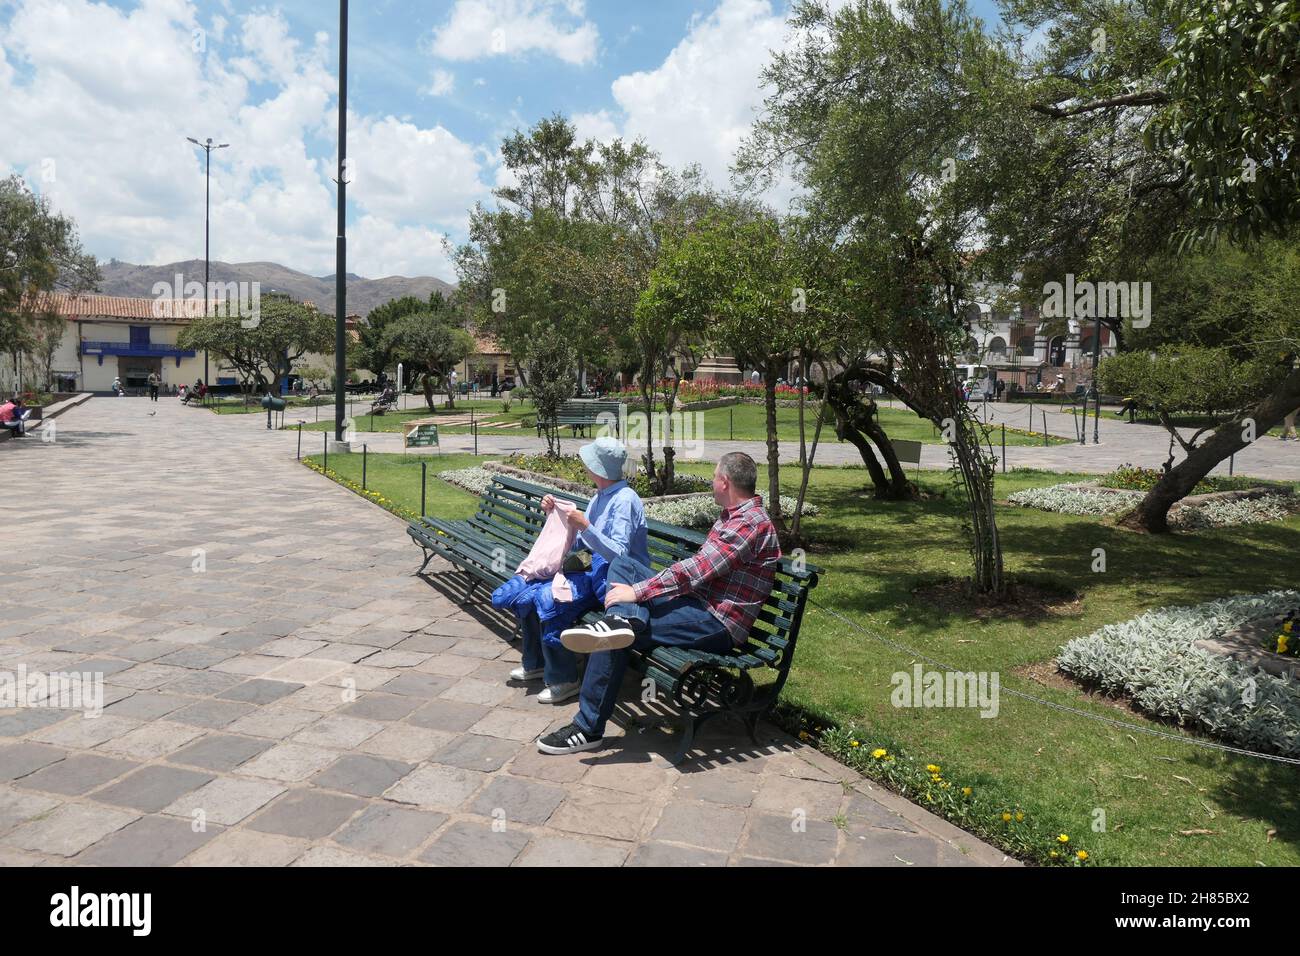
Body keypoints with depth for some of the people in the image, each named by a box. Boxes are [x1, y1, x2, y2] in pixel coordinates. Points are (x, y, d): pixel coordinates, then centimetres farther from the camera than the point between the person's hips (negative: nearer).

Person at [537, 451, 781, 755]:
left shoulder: (751, 523, -16)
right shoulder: (733, 516, 17)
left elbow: (695, 570, -23)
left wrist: (637, 591, -19)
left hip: (718, 625, -10)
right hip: (698, 602, 10)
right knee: (623, 563, 2)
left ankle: (588, 729, -7)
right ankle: (624, 619, -27)